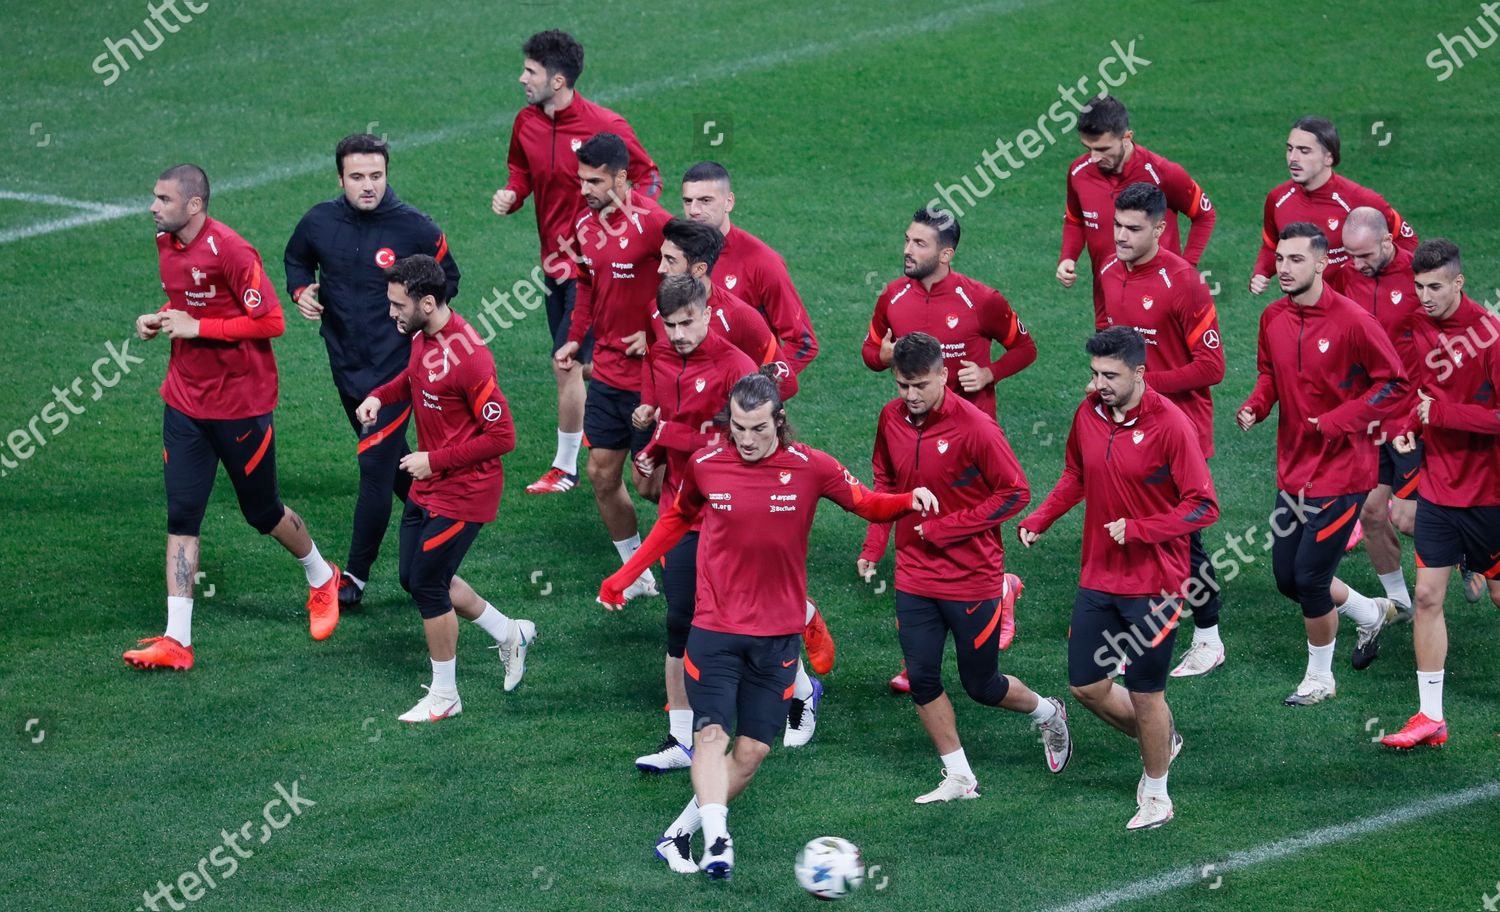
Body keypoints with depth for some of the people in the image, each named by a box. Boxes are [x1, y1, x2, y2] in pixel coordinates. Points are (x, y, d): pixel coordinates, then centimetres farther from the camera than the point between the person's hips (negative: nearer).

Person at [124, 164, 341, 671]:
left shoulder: (229, 250, -21)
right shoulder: (166, 244, 4)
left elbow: (271, 322, -21)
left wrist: (196, 327, -21)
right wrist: (161, 320, 0)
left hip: (240, 403, -6)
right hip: (184, 400, 6)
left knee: (263, 512, 10)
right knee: (181, 517, -2)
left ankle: (321, 579, 40)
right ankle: (177, 640, -4)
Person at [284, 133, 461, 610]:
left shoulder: (415, 229, -13)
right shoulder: (320, 222, -4)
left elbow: (448, 278, 3)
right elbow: (296, 259, 17)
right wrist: (302, 290, -4)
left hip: (394, 366, -5)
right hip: (346, 365, 5)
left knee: (375, 467, -8)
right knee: (389, 458, 20)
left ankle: (357, 575, 1)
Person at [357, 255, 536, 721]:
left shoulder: (467, 358, -29)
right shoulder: (422, 335, -1)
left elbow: (501, 436, -24)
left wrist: (434, 461, -21)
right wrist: (380, 396, 1)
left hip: (463, 491, -9)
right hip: (427, 485, 9)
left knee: (427, 584, -2)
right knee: (415, 577, 15)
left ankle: (444, 696, 16)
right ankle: (509, 634, 34)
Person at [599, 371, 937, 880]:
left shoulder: (810, 468, -6)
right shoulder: (704, 466, -3)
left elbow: (867, 504, 5)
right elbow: (676, 520, 16)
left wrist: (910, 501, -17)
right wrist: (624, 577, 16)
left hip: (777, 633, 1)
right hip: (714, 627, -1)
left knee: (753, 749, 0)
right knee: (711, 733, -16)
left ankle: (681, 833, 13)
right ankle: (716, 841, -22)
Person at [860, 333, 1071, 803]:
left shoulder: (974, 426, -20)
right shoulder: (892, 418, -2)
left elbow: (1016, 492, -15)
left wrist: (944, 529, -18)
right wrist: (873, 546, 5)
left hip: (973, 579, -5)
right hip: (914, 576, 5)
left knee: (981, 685, 6)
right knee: (922, 680, 1)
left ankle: (1047, 713, 36)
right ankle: (958, 778, 15)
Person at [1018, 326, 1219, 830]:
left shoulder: (1170, 425, -18)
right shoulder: (1088, 414, 0)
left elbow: (1203, 506, -17)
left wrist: (1139, 529, -24)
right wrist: (1039, 519, 6)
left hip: (1152, 583, -6)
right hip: (1098, 578, 6)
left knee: (1145, 693, 2)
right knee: (1087, 686, 8)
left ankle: (1156, 796, 23)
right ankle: (1161, 741, 35)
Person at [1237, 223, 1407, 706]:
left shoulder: (1352, 320, -18)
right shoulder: (1273, 318, 1)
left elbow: (1394, 383, -12)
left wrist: (1338, 421, -20)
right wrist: (1254, 406, -4)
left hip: (1342, 471, -7)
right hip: (1293, 468, 7)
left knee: (1310, 579, -6)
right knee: (1287, 578, 12)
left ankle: (1319, 678, 16)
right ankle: (1371, 613, 39)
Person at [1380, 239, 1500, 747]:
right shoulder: (1412, 328, 0)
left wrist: (1441, 412, -23)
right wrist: (1405, 426, -5)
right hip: (1438, 489, 5)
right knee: (1428, 596, 1)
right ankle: (1430, 717, 5)